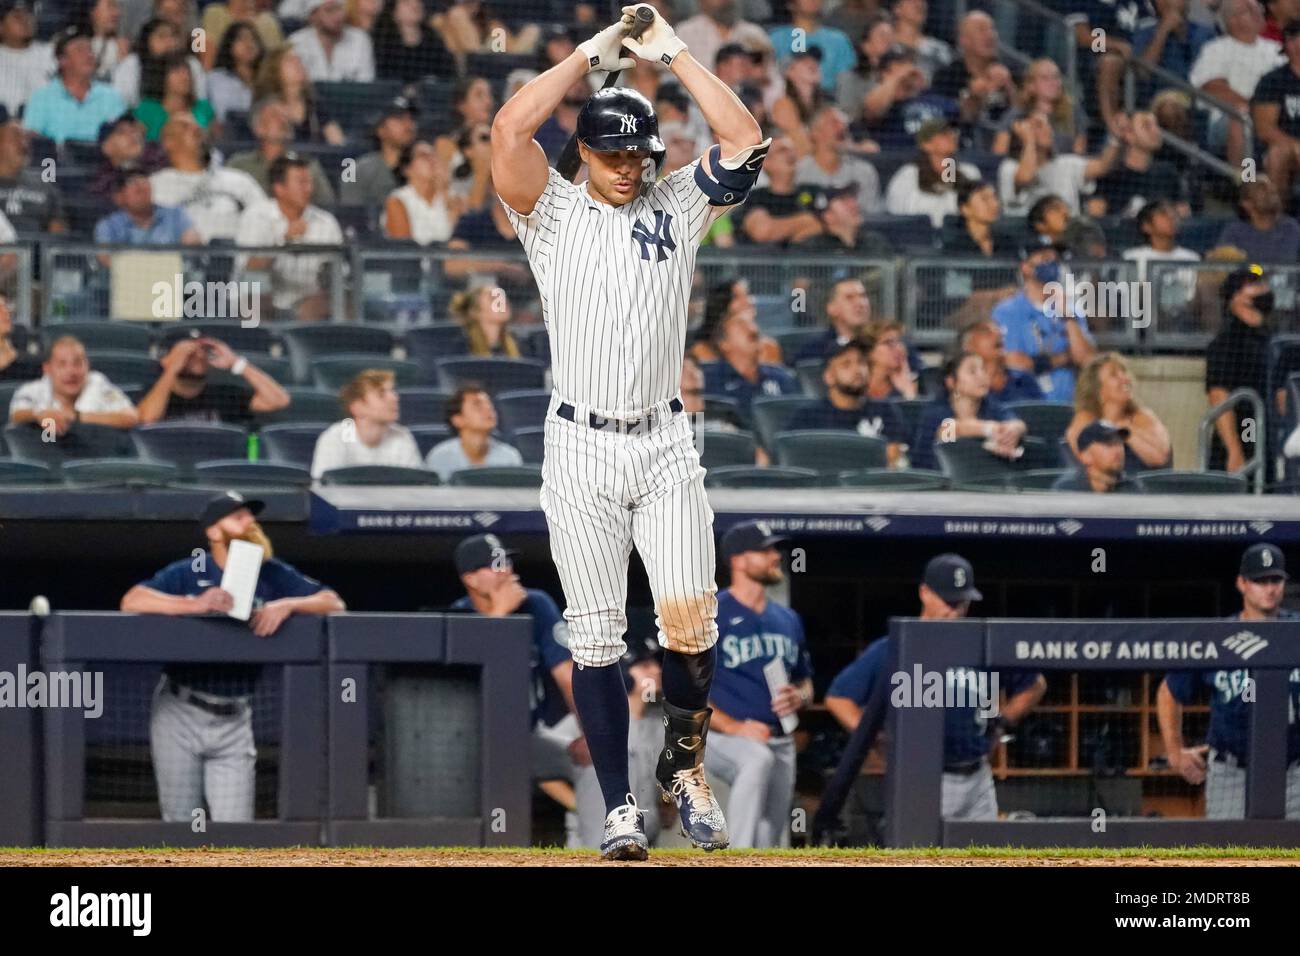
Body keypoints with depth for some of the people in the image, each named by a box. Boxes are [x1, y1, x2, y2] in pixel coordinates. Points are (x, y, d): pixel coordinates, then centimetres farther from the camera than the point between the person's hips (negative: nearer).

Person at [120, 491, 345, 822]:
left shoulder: (271, 574, 5)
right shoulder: (188, 573, -4)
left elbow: (333, 603, 2)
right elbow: (132, 601, -19)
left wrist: (287, 605, -17)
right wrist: (196, 604, -31)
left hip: (234, 721, 2)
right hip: (180, 715, -2)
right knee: (180, 825, 2)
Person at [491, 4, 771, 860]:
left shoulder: (677, 207, 10)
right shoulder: (554, 216, 5)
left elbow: (746, 139, -3)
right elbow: (511, 130, -11)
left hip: (666, 446, 1)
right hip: (580, 449, -1)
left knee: (690, 618, -12)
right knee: (596, 636, -2)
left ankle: (685, 761, 12)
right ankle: (620, 811, 3)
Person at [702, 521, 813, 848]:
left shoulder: (787, 620, 16)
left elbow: (806, 683, 26)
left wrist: (798, 697, 0)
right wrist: (733, 727, -19)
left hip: (780, 744, 7)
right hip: (722, 739, -7)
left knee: (772, 842, 2)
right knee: (758, 759, -39)